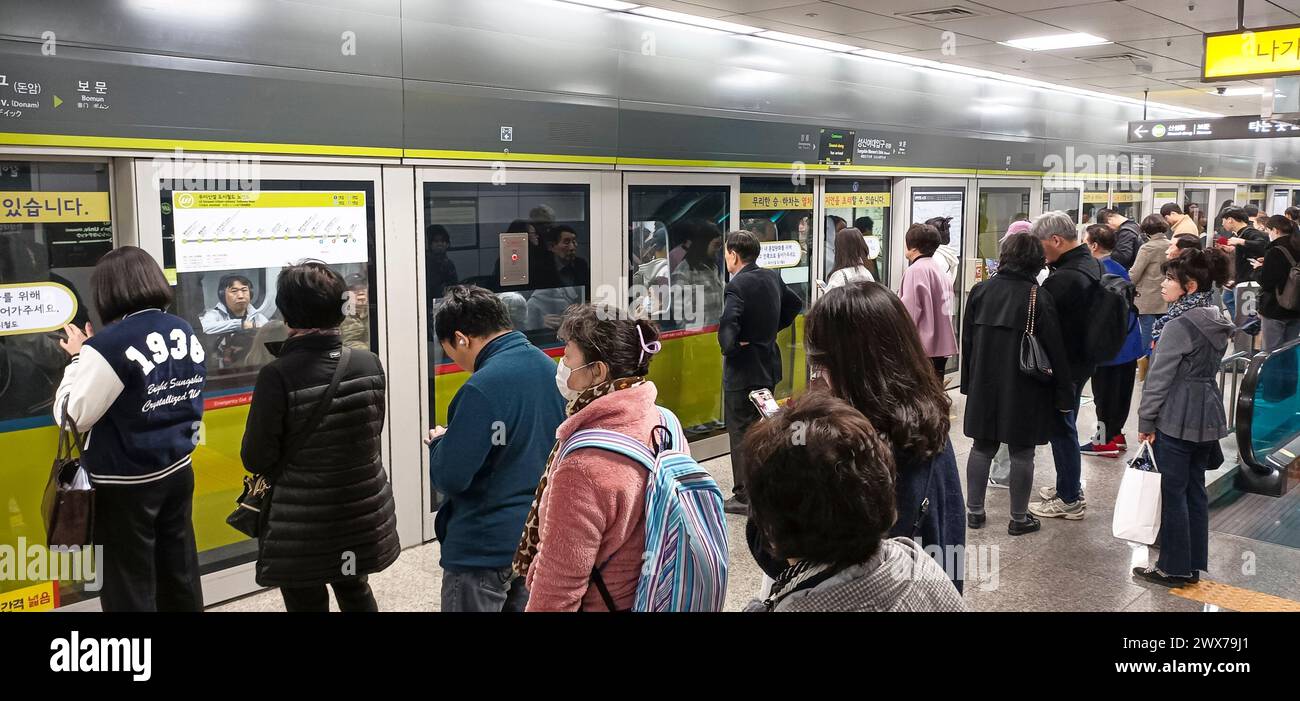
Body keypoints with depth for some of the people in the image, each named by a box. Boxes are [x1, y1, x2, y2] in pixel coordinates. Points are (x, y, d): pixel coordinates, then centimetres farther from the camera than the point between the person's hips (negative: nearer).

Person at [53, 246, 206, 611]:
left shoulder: (111, 345, -20)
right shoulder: (186, 333, 1)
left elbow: (71, 416, -15)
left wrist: (78, 358, -3)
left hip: (126, 485, -6)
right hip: (178, 472, 6)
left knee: (130, 588, 9)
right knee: (180, 576, 17)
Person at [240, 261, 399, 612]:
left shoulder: (277, 376, -22)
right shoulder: (369, 363, -8)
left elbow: (255, 459, -15)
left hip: (302, 523, -4)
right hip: (363, 512, 5)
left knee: (307, 600, 15)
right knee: (356, 590, 26)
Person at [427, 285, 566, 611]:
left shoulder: (483, 387, -23)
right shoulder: (551, 369, 2)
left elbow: (450, 477, -22)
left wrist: (438, 442, -2)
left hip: (484, 547, -7)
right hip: (540, 537, 8)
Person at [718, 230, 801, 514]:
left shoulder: (737, 286, -20)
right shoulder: (772, 277, 5)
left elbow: (728, 326, -33)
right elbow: (795, 304, 20)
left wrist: (729, 348, -15)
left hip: (743, 370, -8)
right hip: (769, 365, 8)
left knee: (741, 433, 1)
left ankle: (745, 496, 7)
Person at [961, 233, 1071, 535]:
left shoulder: (980, 290, 0)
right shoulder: (1038, 297, -12)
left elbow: (967, 340, 6)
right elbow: (1054, 348, -10)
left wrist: (969, 381, 14)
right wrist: (1062, 393, -3)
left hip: (984, 386, 4)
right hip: (1024, 389, -3)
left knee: (982, 446, 13)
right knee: (1021, 452, 6)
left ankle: (974, 510, 19)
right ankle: (1019, 518, 14)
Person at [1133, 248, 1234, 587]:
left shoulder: (1179, 325, -18)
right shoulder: (1217, 323, 9)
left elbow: (1160, 377, -16)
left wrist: (1146, 421, -10)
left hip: (1176, 418, -8)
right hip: (1208, 415, 8)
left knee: (1173, 493, 1)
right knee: (1195, 490, 14)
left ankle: (1173, 568, 8)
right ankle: (1193, 565, 22)